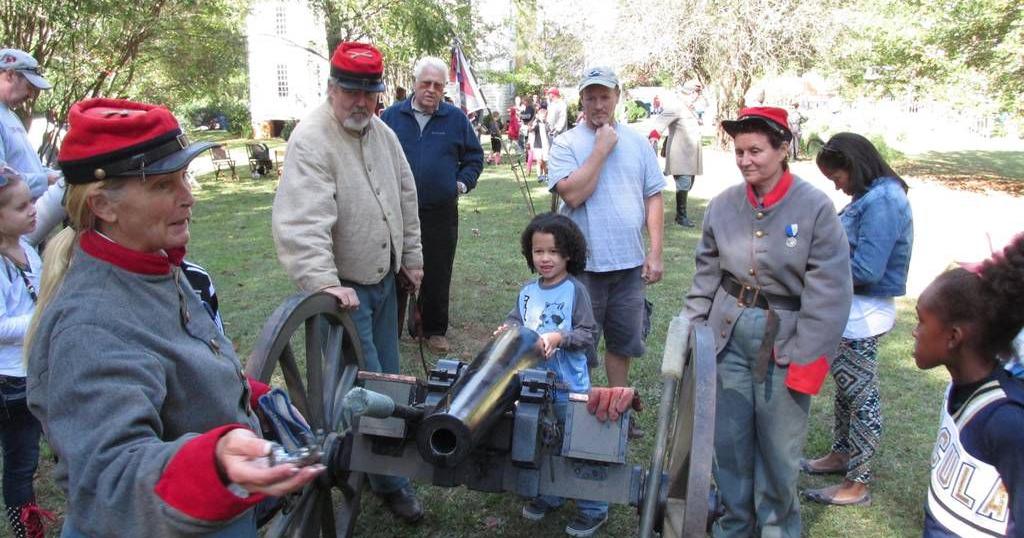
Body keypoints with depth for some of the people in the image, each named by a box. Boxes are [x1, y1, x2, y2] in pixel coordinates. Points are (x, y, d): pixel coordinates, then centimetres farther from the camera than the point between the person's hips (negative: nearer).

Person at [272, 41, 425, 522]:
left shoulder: (382, 133, 7)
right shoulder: (311, 140, -19)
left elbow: (405, 198, 16)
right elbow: (301, 222, -29)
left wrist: (411, 257, 16)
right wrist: (324, 283, -38)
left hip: (384, 279, 8)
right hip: (345, 287, -8)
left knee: (388, 379, 17)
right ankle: (389, 480, 16)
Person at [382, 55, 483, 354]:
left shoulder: (455, 118, 5)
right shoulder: (393, 116, 4)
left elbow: (474, 157, 13)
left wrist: (462, 183, 2)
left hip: (441, 213, 0)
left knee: (438, 275, 7)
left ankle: (435, 330, 21)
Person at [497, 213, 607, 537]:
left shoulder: (575, 291, -13)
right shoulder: (527, 292, 4)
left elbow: (588, 334, -14)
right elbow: (516, 320, 10)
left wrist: (560, 337, -29)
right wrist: (508, 328, -12)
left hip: (569, 388, -6)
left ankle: (593, 509, 20)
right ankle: (548, 496, 41)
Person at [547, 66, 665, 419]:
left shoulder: (637, 142, 6)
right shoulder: (566, 144, -6)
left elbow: (653, 197, 7)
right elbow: (572, 195, -20)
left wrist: (655, 252, 1)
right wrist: (601, 149, -16)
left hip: (630, 262, 4)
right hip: (584, 263, -4)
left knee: (623, 341, 16)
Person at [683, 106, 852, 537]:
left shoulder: (815, 207, -12)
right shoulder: (724, 205, 0)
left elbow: (829, 293, -12)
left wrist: (807, 363, -12)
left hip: (785, 340, -3)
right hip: (729, 335, 4)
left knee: (778, 448, 7)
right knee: (728, 440, 13)